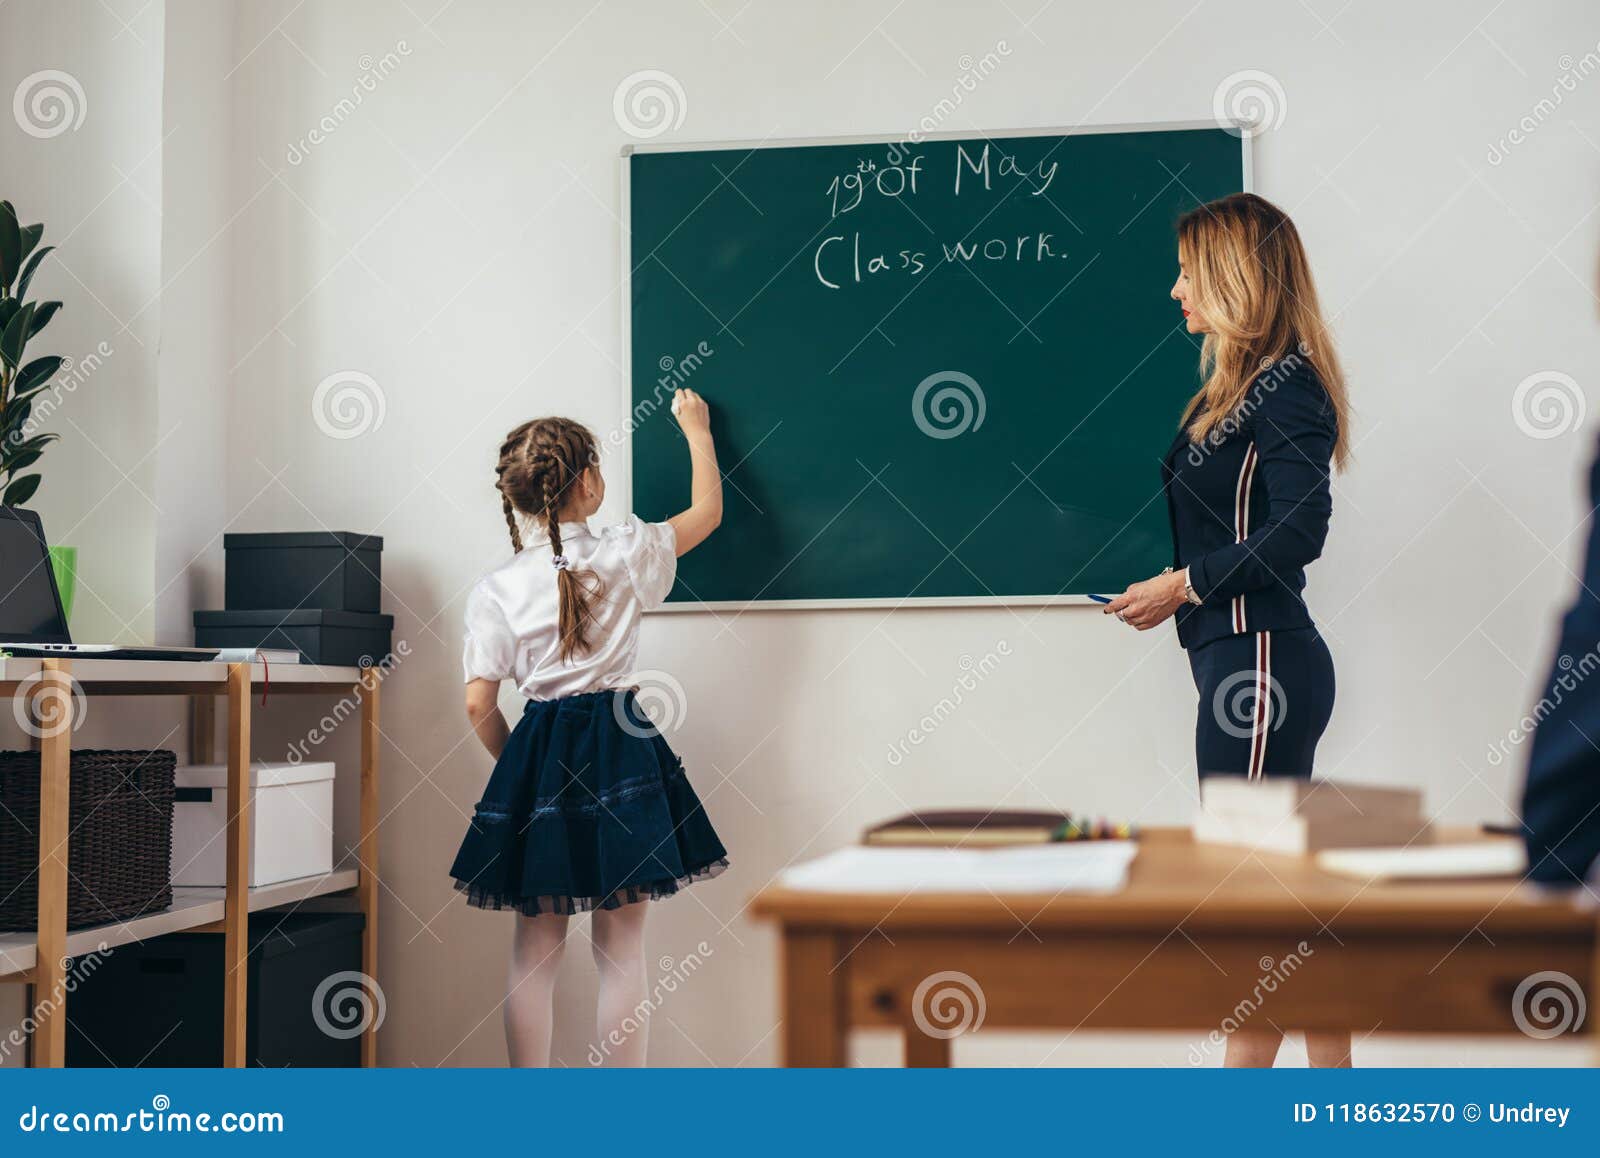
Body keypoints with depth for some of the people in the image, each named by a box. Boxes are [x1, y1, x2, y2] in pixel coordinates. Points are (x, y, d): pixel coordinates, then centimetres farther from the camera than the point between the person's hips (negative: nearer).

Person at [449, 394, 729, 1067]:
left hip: (538, 758, 1)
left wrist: (517, 764, 13)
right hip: (622, 753, -1)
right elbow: (707, 510, 13)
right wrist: (696, 429, 28)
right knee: (621, 950, 6)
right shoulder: (626, 555, -5)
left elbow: (479, 705, -5)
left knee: (534, 953, 10)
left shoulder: (495, 590, -4)